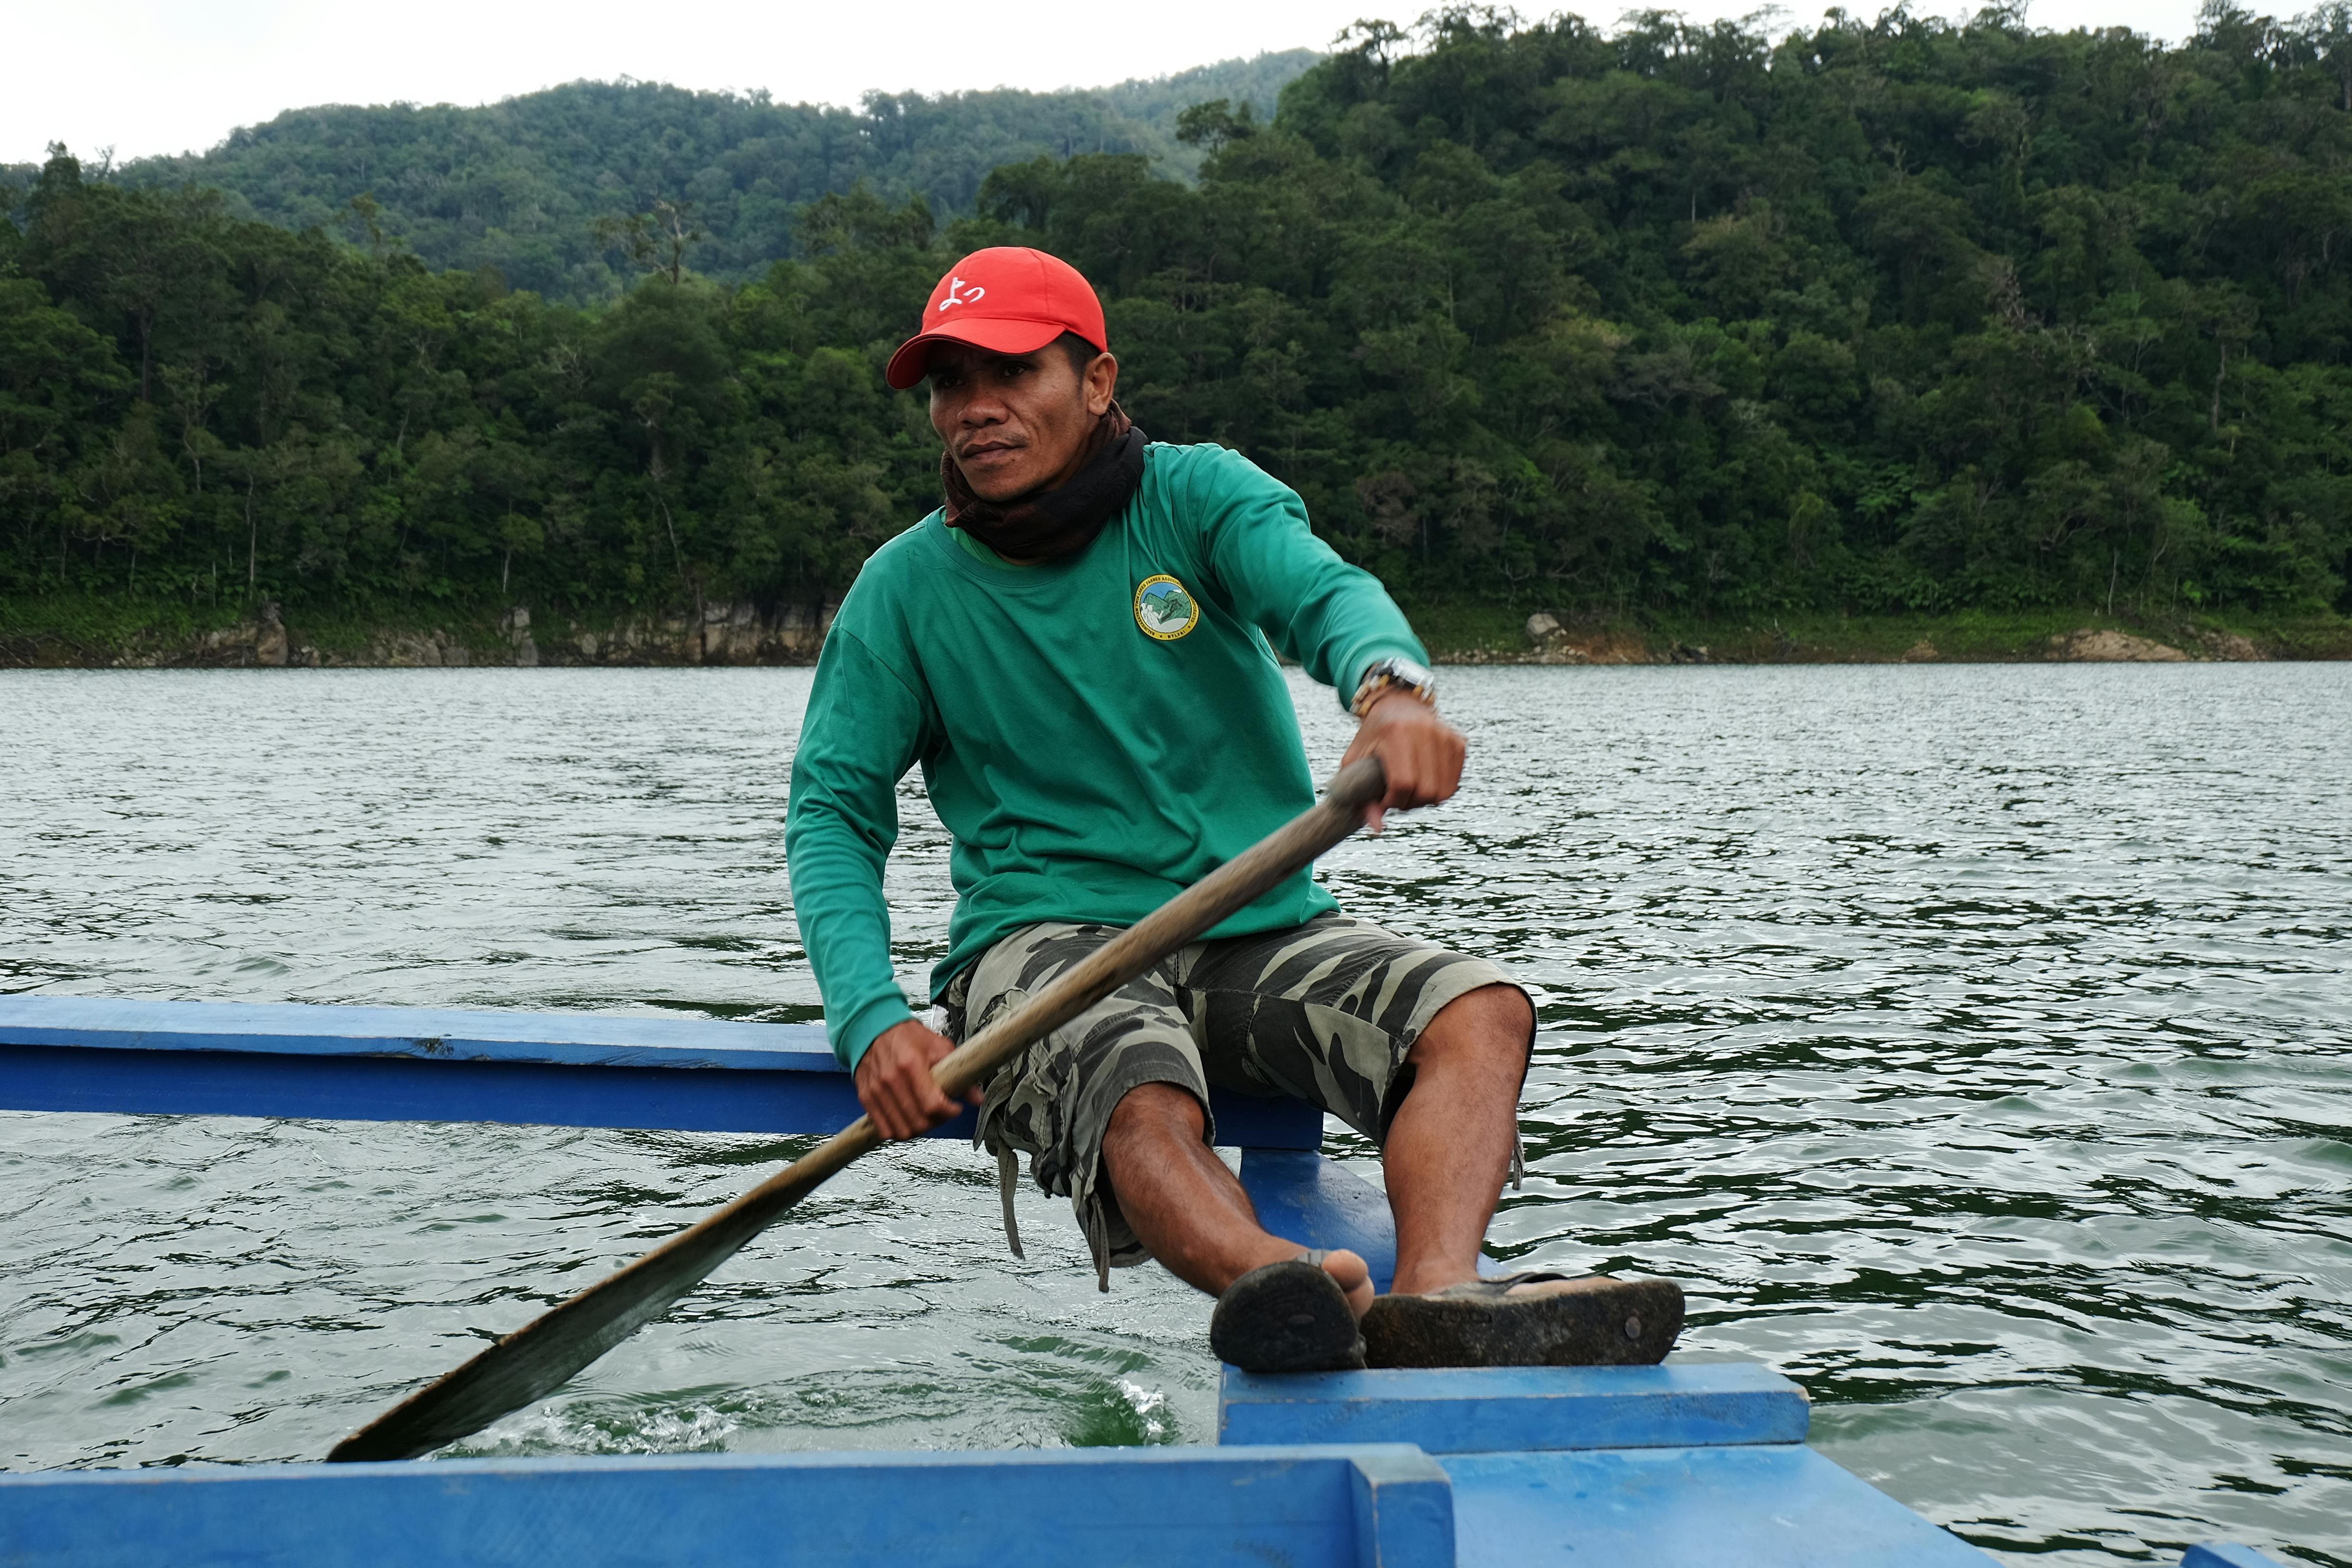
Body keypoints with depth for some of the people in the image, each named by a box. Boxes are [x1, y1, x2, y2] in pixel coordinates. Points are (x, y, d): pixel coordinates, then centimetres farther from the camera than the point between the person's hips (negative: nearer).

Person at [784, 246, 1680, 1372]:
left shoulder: (1195, 495, 1)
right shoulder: (907, 587, 2)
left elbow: (1323, 587, -19)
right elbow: (832, 815, 1)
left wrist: (1392, 688, -45)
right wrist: (872, 1018, -18)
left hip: (1264, 932, 2)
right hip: (1048, 939, -2)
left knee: (1481, 1012, -24)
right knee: (1146, 1104, -35)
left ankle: (1438, 1299, -47)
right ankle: (1285, 1289, -61)